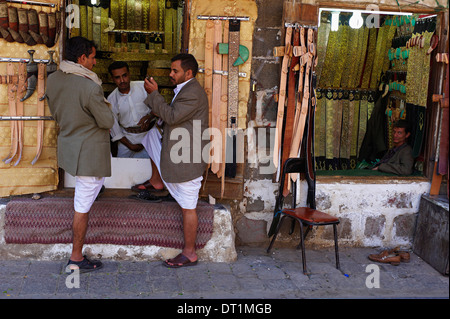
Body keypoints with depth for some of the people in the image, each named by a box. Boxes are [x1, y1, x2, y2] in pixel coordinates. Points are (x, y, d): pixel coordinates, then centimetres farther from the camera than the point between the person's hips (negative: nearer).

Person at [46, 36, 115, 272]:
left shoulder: (53, 80, -2)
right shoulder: (90, 88, -26)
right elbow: (107, 122, -16)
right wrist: (106, 107, 4)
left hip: (67, 145, 8)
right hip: (89, 152, -8)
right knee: (83, 205, 2)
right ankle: (76, 259, 13)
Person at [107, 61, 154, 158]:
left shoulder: (144, 86, -5)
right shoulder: (111, 99, -1)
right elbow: (113, 125, 4)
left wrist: (149, 117, -18)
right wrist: (130, 146, -1)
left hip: (147, 134, -2)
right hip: (126, 138, 2)